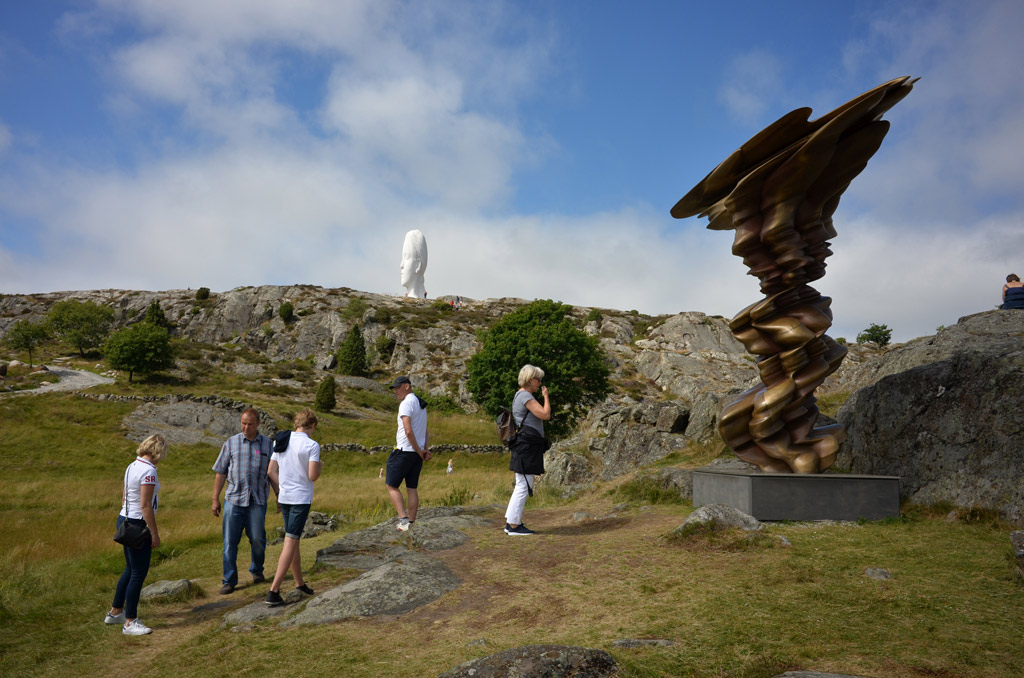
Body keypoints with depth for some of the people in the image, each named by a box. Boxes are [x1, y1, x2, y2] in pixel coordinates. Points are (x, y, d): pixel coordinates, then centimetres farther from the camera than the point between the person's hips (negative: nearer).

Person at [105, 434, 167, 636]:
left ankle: (115, 612, 34)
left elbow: (124, 497, 16)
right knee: (139, 573, 0)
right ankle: (130, 623, 7)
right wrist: (155, 533, -16)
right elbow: (146, 505, -21)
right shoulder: (148, 471, -20)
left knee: (131, 570, 22)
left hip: (125, 520, 10)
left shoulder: (132, 466, 9)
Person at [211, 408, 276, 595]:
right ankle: (229, 580, 10)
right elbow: (220, 472, 7)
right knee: (230, 541, 0)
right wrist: (215, 499, 4)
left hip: (257, 500, 0)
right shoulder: (231, 443, 5)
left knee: (257, 539, 4)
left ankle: (257, 571, 28)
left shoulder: (268, 444, 6)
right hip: (234, 498, 0)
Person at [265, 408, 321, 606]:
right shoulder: (312, 445, -13)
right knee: (290, 543, -3)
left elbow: (271, 471, 7)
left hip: (284, 498, 6)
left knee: (293, 541, 17)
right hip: (301, 499, -6)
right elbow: (313, 476, -17)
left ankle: (299, 583, 30)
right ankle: (274, 591, -6)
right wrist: (319, 466, 3)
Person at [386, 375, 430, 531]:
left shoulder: (406, 403, -14)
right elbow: (426, 431, 17)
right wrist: (426, 449, 7)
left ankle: (403, 518, -10)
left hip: (404, 451, -8)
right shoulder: (420, 404, 16)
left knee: (391, 485, 1)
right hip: (417, 453, 8)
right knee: (412, 488, 10)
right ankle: (411, 523, 10)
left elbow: (408, 431, -22)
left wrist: (419, 451, -14)